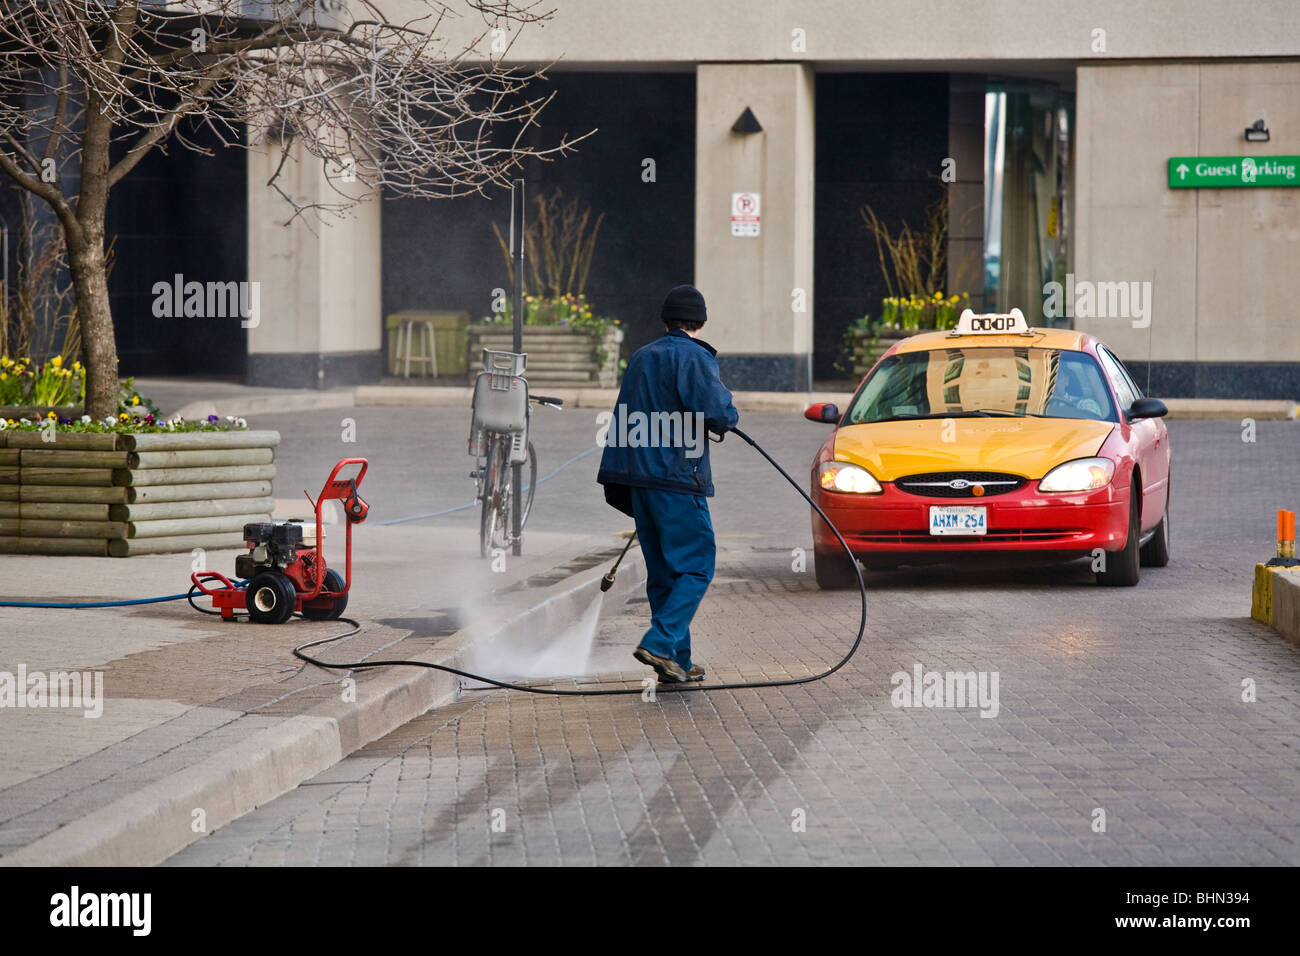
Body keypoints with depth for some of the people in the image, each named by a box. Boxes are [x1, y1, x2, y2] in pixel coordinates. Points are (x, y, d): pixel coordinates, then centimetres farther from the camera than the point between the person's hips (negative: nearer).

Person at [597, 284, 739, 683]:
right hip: (678, 477, -7)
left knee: (663, 571, 12)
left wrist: (617, 480, 24)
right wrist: (728, 416, 4)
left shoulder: (640, 358, 16)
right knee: (696, 566, -3)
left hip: (639, 477, 7)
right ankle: (661, 643, -18)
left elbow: (622, 421, 19)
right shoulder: (693, 358, -8)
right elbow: (718, 412, -20)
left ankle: (677, 662, 13)